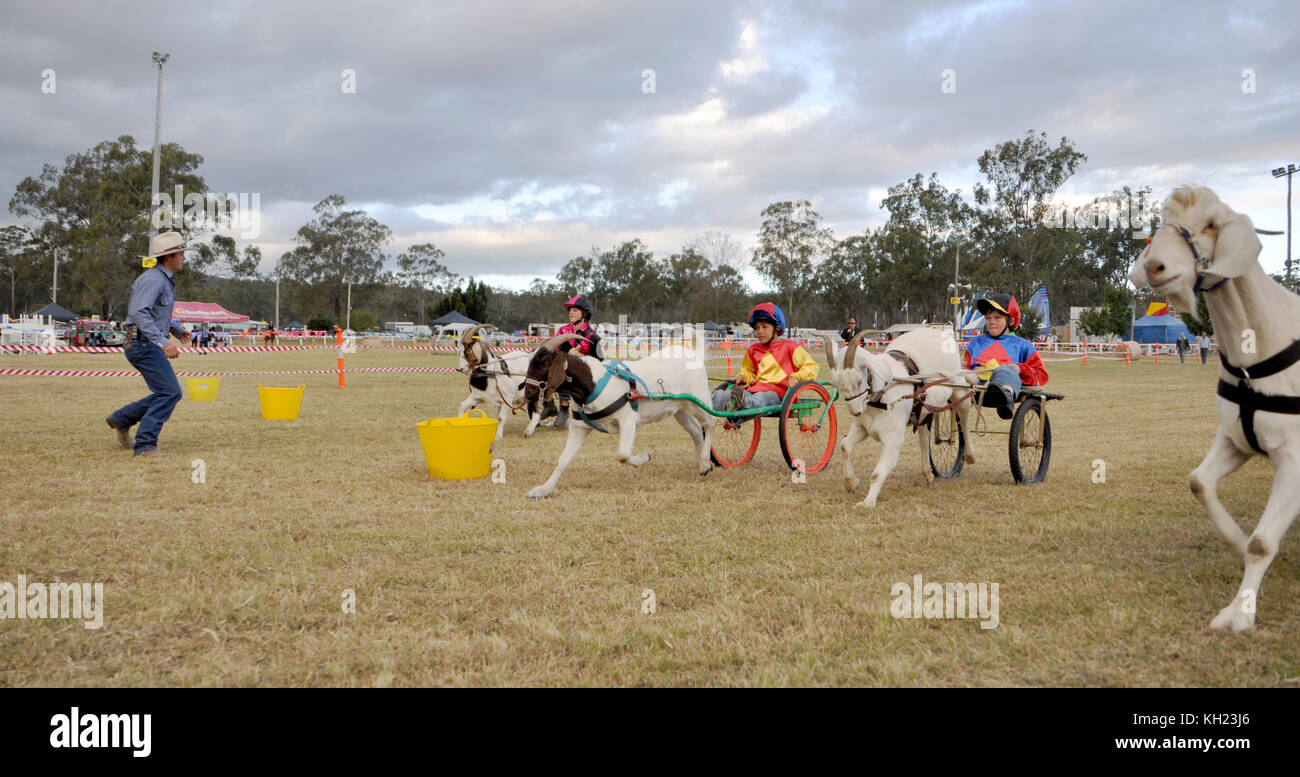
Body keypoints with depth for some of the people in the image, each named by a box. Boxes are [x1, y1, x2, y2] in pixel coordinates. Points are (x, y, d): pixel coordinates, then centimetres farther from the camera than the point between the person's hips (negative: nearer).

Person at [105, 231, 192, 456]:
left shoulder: (165, 279, 17)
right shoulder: (153, 279, -16)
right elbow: (139, 313, -28)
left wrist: (177, 328, 25)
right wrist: (163, 342, -35)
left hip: (149, 345, 10)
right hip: (144, 344, -10)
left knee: (168, 393, 12)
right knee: (170, 392, -14)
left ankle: (121, 419, 22)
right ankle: (145, 445, -13)